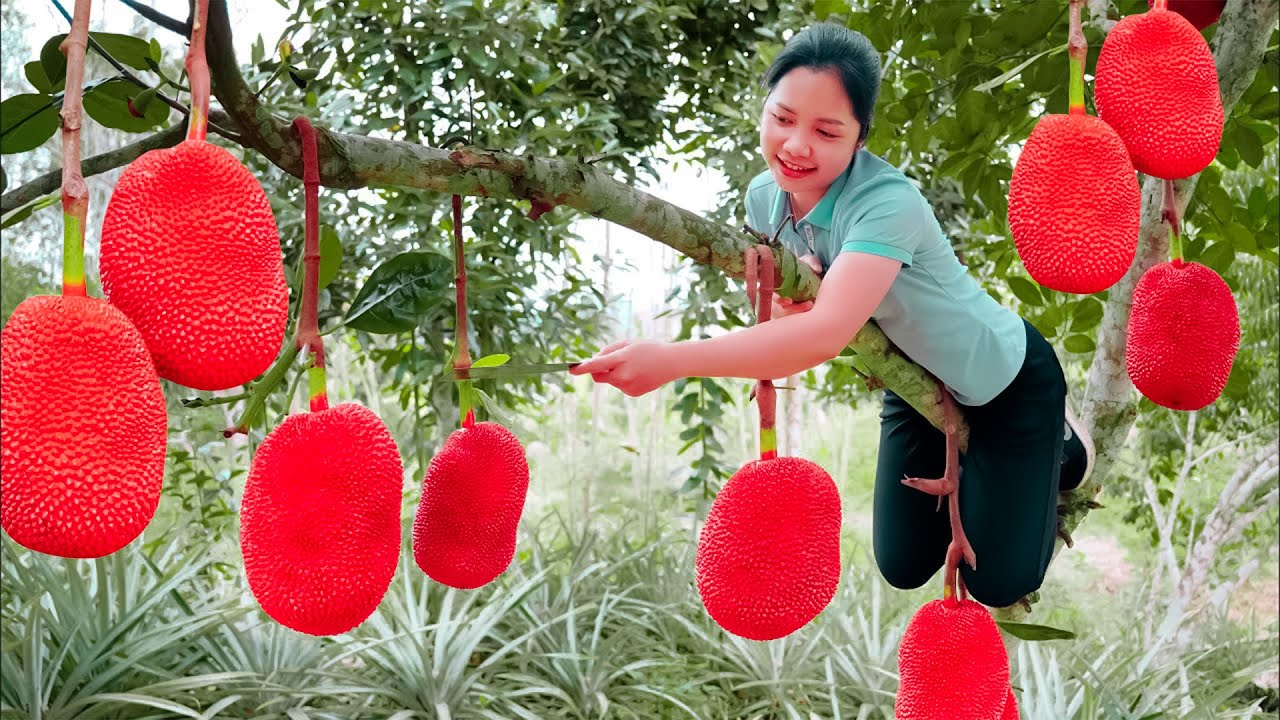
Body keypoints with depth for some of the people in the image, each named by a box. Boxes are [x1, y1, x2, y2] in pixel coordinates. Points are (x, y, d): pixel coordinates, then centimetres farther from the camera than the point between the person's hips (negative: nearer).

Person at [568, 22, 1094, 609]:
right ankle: (964, 465, 38)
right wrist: (781, 299, -32)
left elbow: (826, 333, -51)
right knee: (902, 568, 13)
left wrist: (670, 359, -57)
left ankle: (1058, 443, 26)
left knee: (997, 584, 3)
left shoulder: (888, 204, -39)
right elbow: (787, 316, -6)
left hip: (1007, 383, -6)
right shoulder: (764, 197, -16)